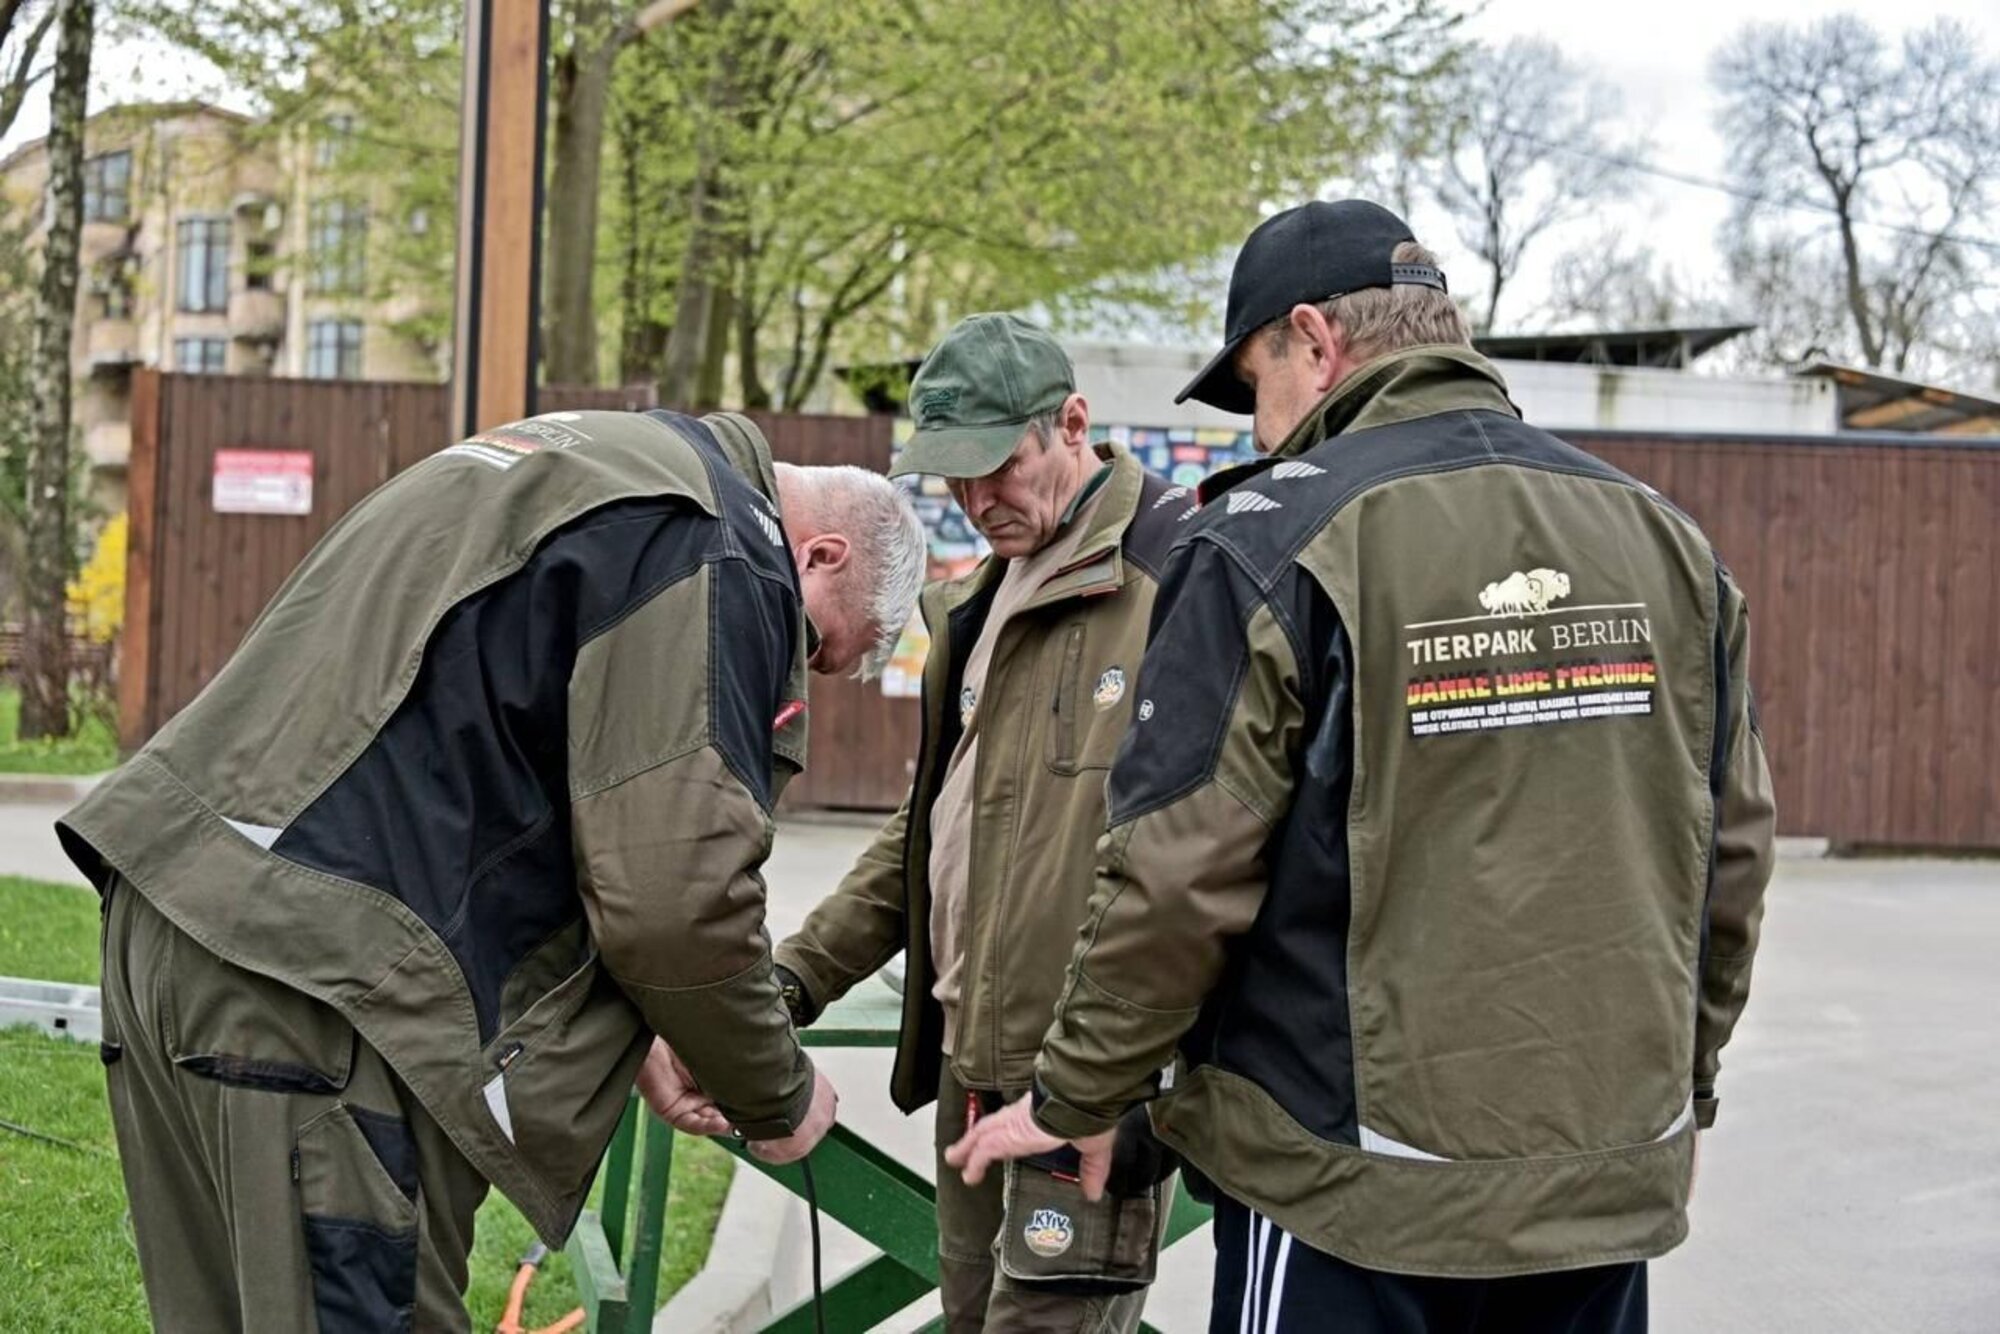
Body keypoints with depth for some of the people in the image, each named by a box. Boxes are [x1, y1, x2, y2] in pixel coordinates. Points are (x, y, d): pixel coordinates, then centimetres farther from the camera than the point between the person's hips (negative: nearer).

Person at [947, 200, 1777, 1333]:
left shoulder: (1274, 538, -11)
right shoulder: (1664, 540, 5)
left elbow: (1177, 873, -13)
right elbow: (1733, 853, 9)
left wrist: (1080, 1099, 1)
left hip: (1357, 1195, -5)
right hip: (1614, 1189, 5)